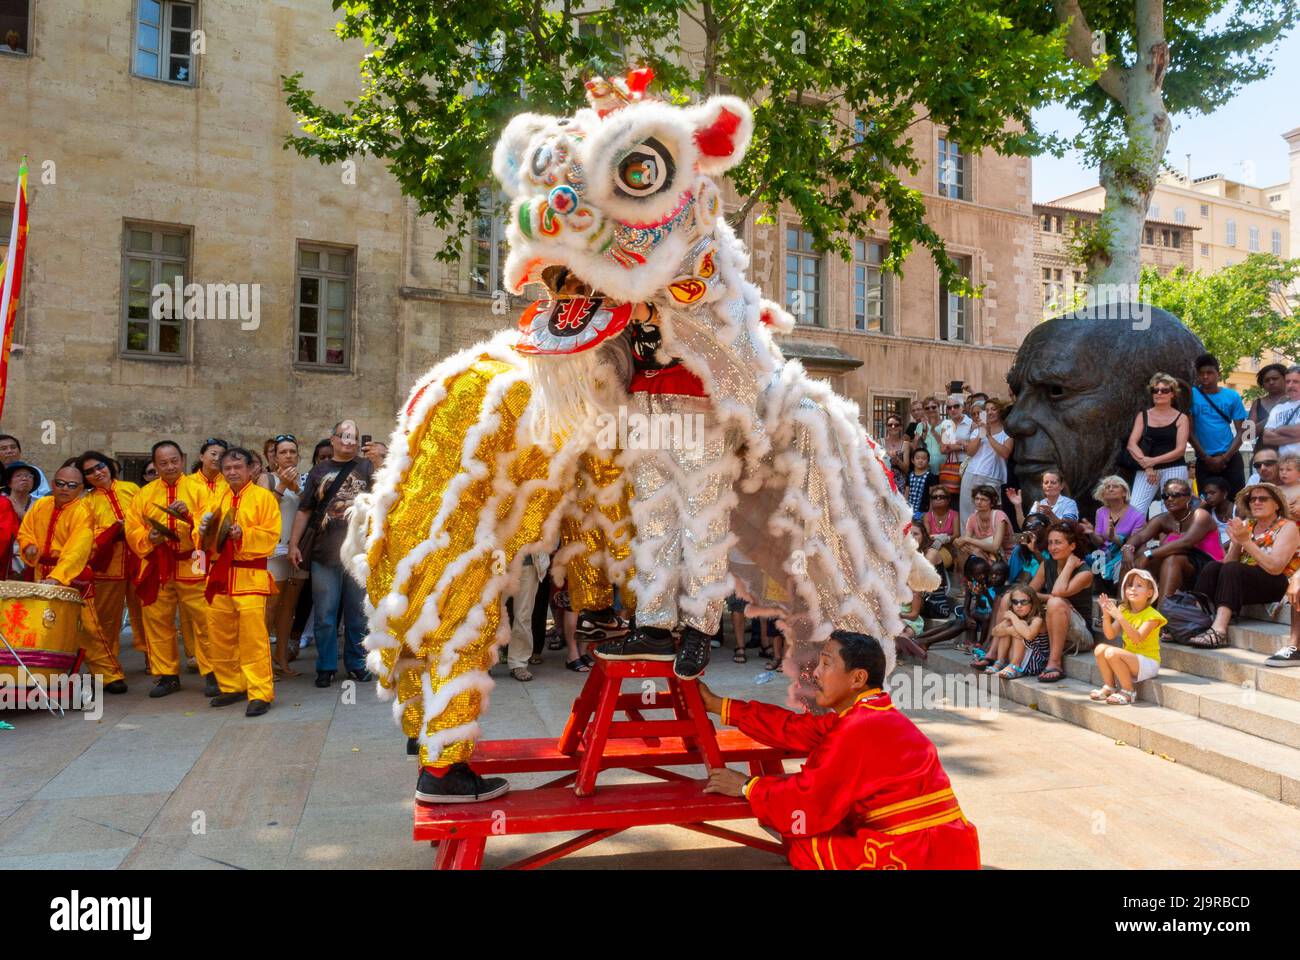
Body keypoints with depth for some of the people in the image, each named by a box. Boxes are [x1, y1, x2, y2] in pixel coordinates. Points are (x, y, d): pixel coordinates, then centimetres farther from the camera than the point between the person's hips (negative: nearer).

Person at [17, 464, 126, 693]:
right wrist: (29, 546, -5)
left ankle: (111, 675, -4)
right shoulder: (40, 506, 7)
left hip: (72, 577, -6)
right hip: (42, 575, 7)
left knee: (87, 627, -9)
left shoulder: (82, 513, -14)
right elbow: (25, 531, 19)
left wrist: (56, 577, -37)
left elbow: (77, 550, -26)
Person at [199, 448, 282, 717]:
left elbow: (271, 535, -8)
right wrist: (204, 531, -4)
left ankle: (261, 693, -6)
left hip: (249, 576, -6)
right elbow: (206, 535, 18)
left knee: (253, 637, -10)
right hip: (219, 574, 6)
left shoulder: (263, 496, -1)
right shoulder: (217, 499, 17)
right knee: (220, 636, 10)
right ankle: (232, 687, 23)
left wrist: (243, 534, -22)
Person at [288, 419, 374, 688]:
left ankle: (357, 664, 19)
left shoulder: (366, 467, 7)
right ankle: (326, 667, 15)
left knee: (358, 612, 8)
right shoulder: (319, 471, 10)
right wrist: (293, 544, 2)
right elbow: (304, 510, 9)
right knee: (325, 614, 4)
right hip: (324, 555, 1)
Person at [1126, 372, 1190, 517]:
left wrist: (1154, 461, -14)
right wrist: (1146, 465, -13)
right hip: (1145, 469, 1)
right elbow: (1131, 444, 1)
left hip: (1174, 469, -1)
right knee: (1135, 510, -13)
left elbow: (1180, 450, -3)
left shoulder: (1181, 418, 6)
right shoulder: (1143, 416, 11)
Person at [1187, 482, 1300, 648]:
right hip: (1244, 578, 6)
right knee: (1212, 567, -20)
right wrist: (1236, 543, -10)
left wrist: (1246, 541, -18)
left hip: (1275, 584, -6)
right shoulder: (1247, 525, 16)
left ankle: (1219, 630, -43)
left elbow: (1275, 567, -17)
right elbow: (1228, 562, 8)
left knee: (1232, 569, -30)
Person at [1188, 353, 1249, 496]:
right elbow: (1190, 431, -2)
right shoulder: (1192, 395, -1)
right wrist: (1206, 458, -6)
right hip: (1203, 460, -1)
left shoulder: (1232, 396, 3)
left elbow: (1241, 432, 3)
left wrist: (1224, 458, -8)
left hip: (1230, 458, 1)